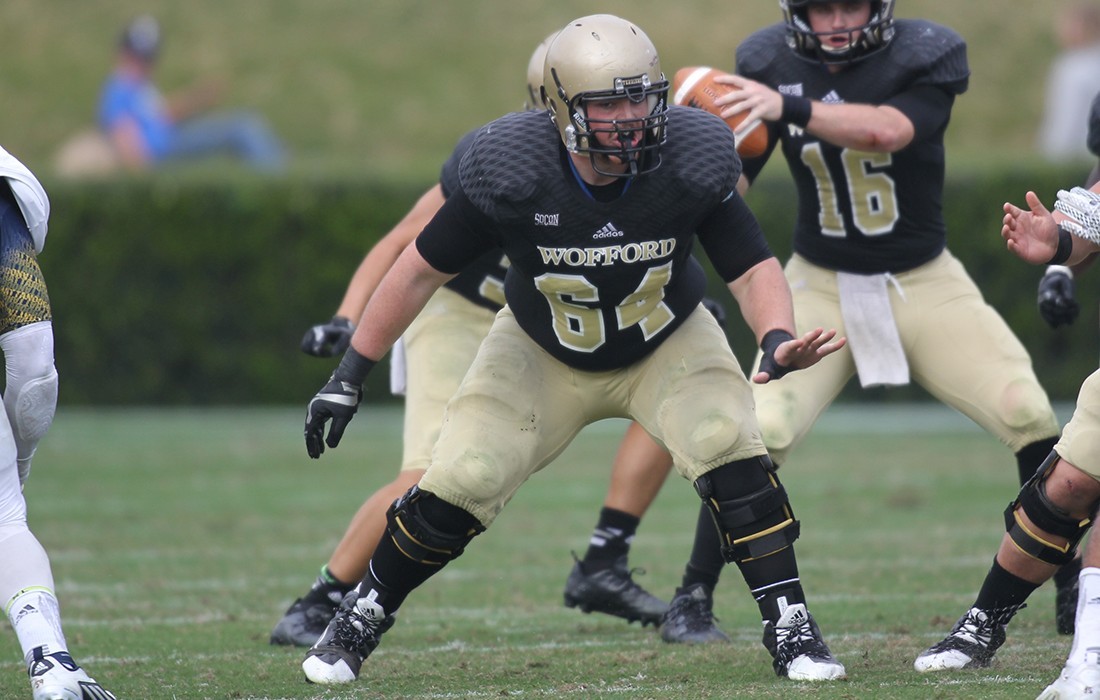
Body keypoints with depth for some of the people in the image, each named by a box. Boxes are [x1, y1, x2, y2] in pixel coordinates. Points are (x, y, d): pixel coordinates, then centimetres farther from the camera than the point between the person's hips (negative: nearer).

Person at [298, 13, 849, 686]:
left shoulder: (689, 165, -27)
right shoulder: (510, 173, -29)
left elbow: (753, 267, -18)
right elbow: (422, 269, -17)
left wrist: (778, 339, -41)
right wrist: (351, 375, -14)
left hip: (666, 345, 0)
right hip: (544, 353, 0)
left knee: (731, 454, -24)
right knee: (457, 486, -10)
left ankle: (791, 631, -11)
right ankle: (360, 621, 15)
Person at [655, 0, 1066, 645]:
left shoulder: (923, 58, -16)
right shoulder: (772, 64, -7)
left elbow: (887, 131, -36)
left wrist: (791, 109, -49)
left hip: (926, 284, -1)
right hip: (822, 287, 1)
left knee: (1028, 414, -15)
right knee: (759, 431, -18)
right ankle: (692, 602, -2)